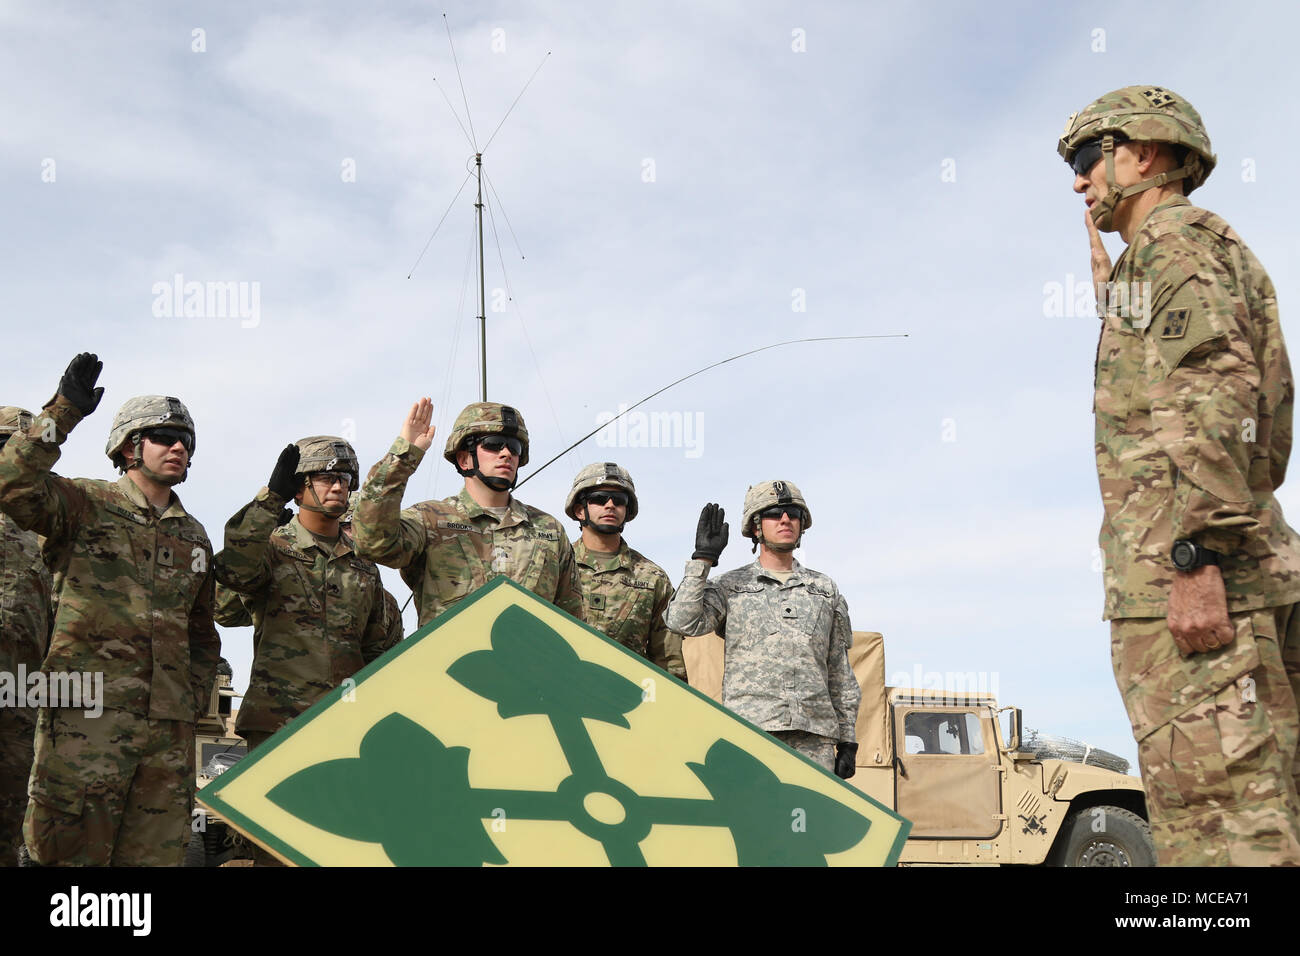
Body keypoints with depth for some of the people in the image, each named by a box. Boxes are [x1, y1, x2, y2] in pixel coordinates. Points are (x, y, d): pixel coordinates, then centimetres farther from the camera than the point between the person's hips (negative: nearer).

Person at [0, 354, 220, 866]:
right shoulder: (86, 505, 4)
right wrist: (62, 412, -18)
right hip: (86, 712, -5)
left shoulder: (194, 537, 21)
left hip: (169, 727, 6)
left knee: (156, 853, 6)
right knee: (69, 852, -7)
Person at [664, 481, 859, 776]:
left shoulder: (826, 590, 19)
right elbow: (682, 621, -8)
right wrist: (703, 558, -6)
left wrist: (847, 740, 12)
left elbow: (840, 673, 19)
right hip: (750, 732, -2)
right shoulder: (731, 586, 11)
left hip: (815, 738, 3)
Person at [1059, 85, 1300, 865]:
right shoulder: (1222, 254, 28)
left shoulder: (1179, 239, -3)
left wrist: (1196, 555, -23)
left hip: (1180, 572, -11)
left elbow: (1212, 398, -18)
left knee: (1222, 826, -13)